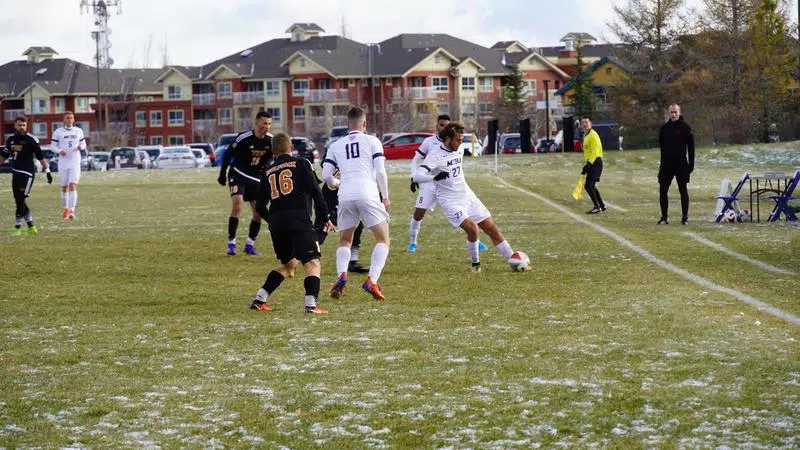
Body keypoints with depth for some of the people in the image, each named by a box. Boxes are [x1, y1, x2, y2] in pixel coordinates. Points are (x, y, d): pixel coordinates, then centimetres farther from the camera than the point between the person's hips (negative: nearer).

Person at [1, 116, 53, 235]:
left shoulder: (31, 140, -6)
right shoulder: (10, 140, 10)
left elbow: (40, 157, -5)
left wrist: (48, 172, -7)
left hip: (27, 174, -7)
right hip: (15, 173, 7)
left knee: (20, 201, -10)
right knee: (19, 202, 7)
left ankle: (17, 227, -5)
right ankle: (31, 227, 16)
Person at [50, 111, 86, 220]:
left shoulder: (78, 131, 10)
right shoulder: (58, 132, 4)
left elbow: (83, 144, 16)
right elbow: (53, 146, 3)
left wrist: (81, 147, -7)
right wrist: (60, 151, -17)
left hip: (75, 162, 0)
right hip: (63, 162, 0)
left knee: (73, 185, -15)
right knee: (64, 187, 7)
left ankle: (72, 210, -21)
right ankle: (65, 209, 26)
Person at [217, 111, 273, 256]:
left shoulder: (271, 140, -7)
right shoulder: (243, 138, -19)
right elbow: (228, 154, -6)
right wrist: (222, 174, -3)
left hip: (256, 179, 5)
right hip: (238, 175, -5)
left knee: (259, 212, 2)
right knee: (237, 204, -24)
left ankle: (250, 244, 19)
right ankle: (231, 242, -16)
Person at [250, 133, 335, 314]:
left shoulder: (268, 172, 20)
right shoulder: (301, 164, 7)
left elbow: (260, 207, 21)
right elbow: (315, 192, -3)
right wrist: (325, 218, 2)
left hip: (276, 223, 5)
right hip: (299, 220, -5)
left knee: (287, 263, 23)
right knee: (312, 263, -6)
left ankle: (259, 299, 19)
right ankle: (311, 304, -24)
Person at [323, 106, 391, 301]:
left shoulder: (336, 146, 17)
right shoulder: (372, 141, 9)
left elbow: (326, 176, 13)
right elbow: (380, 172, 1)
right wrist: (385, 196, 12)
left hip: (345, 197, 3)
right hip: (368, 195, -3)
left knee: (345, 242, 19)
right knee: (383, 240, 7)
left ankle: (341, 275, -8)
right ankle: (372, 281, -13)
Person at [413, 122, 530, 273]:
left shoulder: (459, 152, 7)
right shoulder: (435, 155, -16)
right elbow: (417, 176, -27)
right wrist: (436, 176, -37)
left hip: (468, 196, 7)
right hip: (450, 201, -7)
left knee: (492, 228, 3)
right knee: (472, 227, -25)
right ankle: (476, 263, -2)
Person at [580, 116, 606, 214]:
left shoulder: (593, 135, -15)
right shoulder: (586, 135, 16)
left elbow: (595, 152, -21)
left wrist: (589, 164, -26)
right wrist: (587, 164, 23)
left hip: (595, 162, -10)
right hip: (591, 163, 10)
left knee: (588, 185, -15)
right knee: (591, 186, 13)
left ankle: (597, 207, -11)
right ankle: (602, 206, 21)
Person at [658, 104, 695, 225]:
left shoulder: (685, 127, -4)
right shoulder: (665, 127, 7)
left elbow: (691, 146, -3)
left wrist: (691, 164, -6)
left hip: (681, 164, -4)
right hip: (666, 164, 4)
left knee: (683, 191, 3)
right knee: (662, 191, 2)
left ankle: (685, 217, 8)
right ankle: (664, 217, 11)